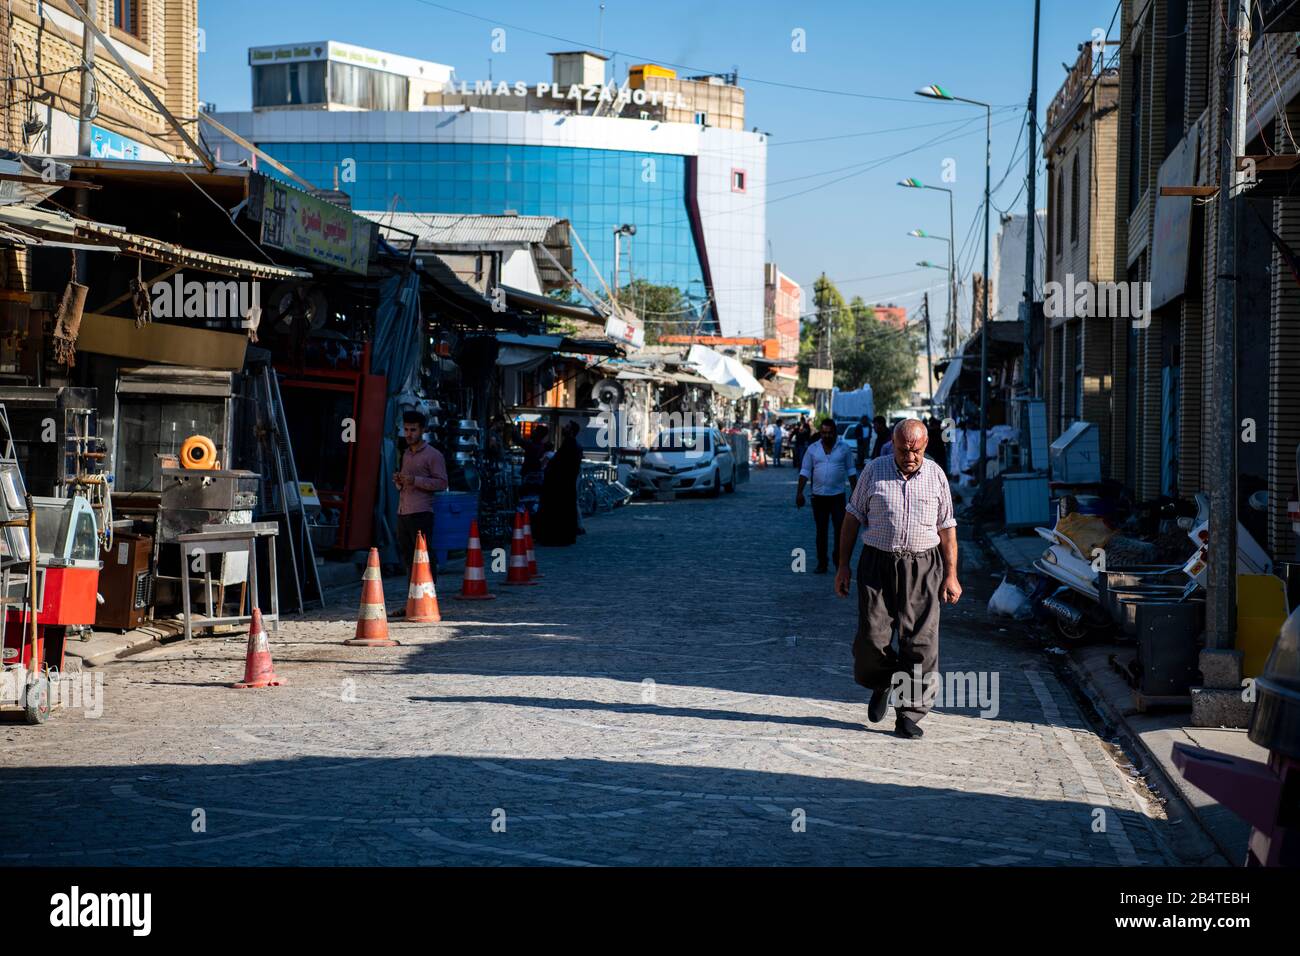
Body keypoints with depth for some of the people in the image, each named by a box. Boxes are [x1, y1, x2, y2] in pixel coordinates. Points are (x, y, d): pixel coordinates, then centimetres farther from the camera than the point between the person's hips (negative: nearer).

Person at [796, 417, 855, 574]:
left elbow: (850, 471, 7)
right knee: (821, 531, 6)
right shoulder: (813, 449, 4)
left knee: (841, 528, -8)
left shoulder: (844, 448, 2)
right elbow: (805, 471, 5)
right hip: (819, 496, 1)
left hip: (838, 495, -1)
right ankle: (822, 563, 12)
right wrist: (799, 492, -3)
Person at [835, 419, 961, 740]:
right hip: (878, 562, 0)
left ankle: (909, 715, 4)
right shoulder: (874, 471, 4)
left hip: (922, 567, 0)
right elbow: (853, 517, 8)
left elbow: (947, 528, 10)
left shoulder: (936, 476, 7)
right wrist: (843, 565, 5)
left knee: (920, 642, -4)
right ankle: (880, 686, 26)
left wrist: (951, 575, 6)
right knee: (872, 637, -5)